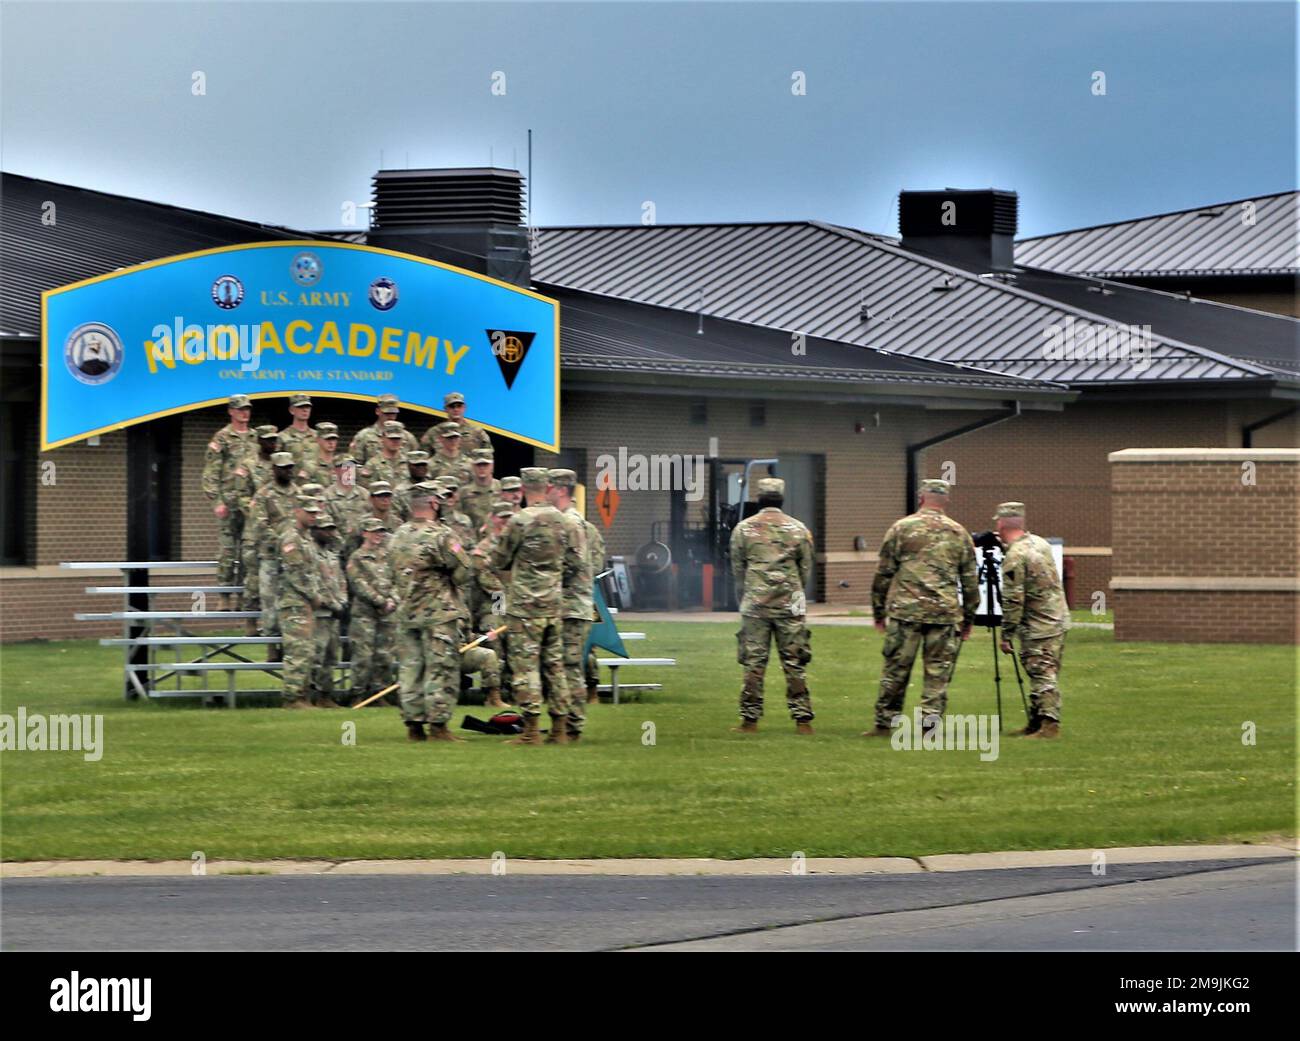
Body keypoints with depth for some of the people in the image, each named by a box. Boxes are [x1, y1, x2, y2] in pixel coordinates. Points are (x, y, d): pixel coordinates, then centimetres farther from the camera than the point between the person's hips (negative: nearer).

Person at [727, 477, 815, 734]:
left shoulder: (744, 528, 1)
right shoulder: (798, 529, 3)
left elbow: (737, 570, 7)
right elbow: (806, 569, 9)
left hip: (755, 604, 0)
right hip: (790, 605, 0)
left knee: (753, 663, 3)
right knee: (794, 664, 3)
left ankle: (750, 720, 3)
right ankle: (802, 720, 1)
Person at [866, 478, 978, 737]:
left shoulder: (901, 528, 4)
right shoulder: (959, 533, 9)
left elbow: (883, 573, 4)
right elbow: (970, 580, 12)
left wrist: (878, 611, 12)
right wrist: (969, 617, 20)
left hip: (905, 609, -1)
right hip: (945, 613, 1)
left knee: (895, 670, 5)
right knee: (938, 672, 4)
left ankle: (884, 724, 9)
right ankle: (929, 724, -1)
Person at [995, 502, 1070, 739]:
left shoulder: (1015, 556, -17)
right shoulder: (1040, 543, 8)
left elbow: (1013, 600, -18)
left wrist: (1006, 635, -11)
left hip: (1038, 629, -9)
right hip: (1058, 620, 9)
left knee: (1042, 676, -7)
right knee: (1041, 675, 14)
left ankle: (1050, 724, -11)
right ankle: (1036, 723, 20)